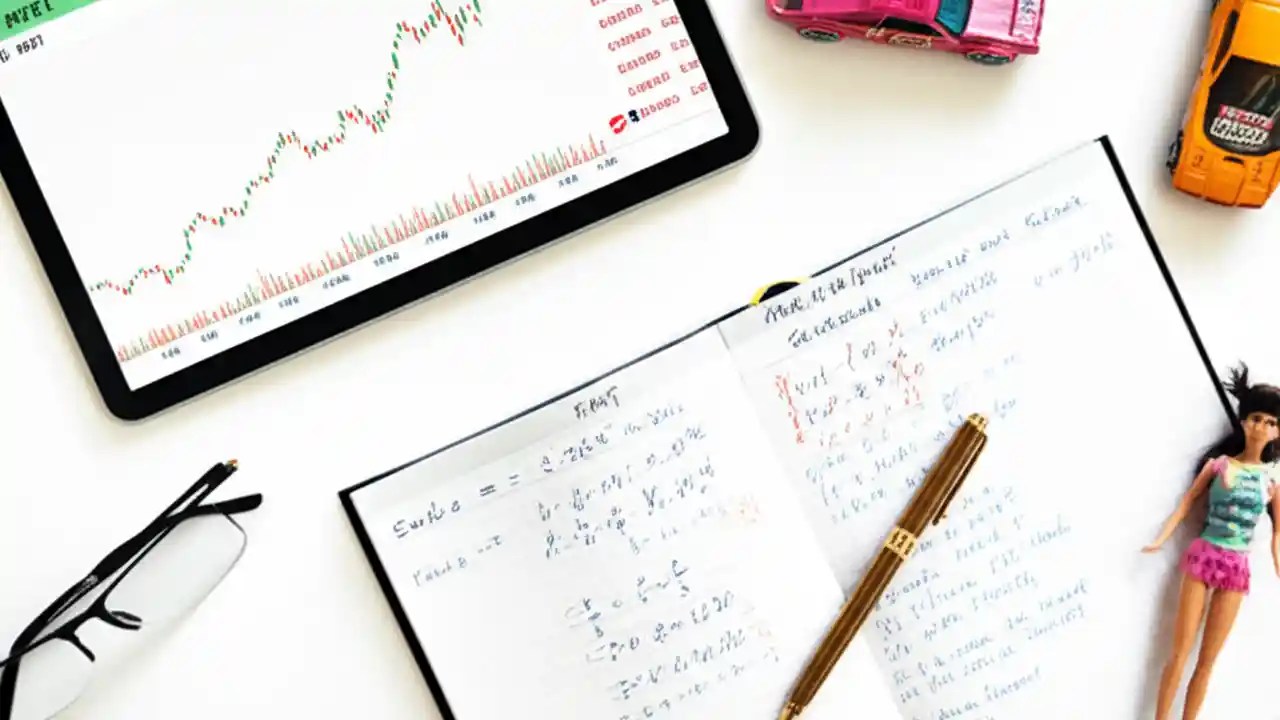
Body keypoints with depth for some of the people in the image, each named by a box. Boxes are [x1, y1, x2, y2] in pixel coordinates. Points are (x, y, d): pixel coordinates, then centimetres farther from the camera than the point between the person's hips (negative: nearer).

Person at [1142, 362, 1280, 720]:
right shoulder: (1217, 463, 0)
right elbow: (1187, 503, 3)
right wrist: (1160, 540, -6)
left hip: (1237, 567, 2)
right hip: (1203, 555, -2)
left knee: (1206, 661, 5)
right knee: (1179, 652, -2)